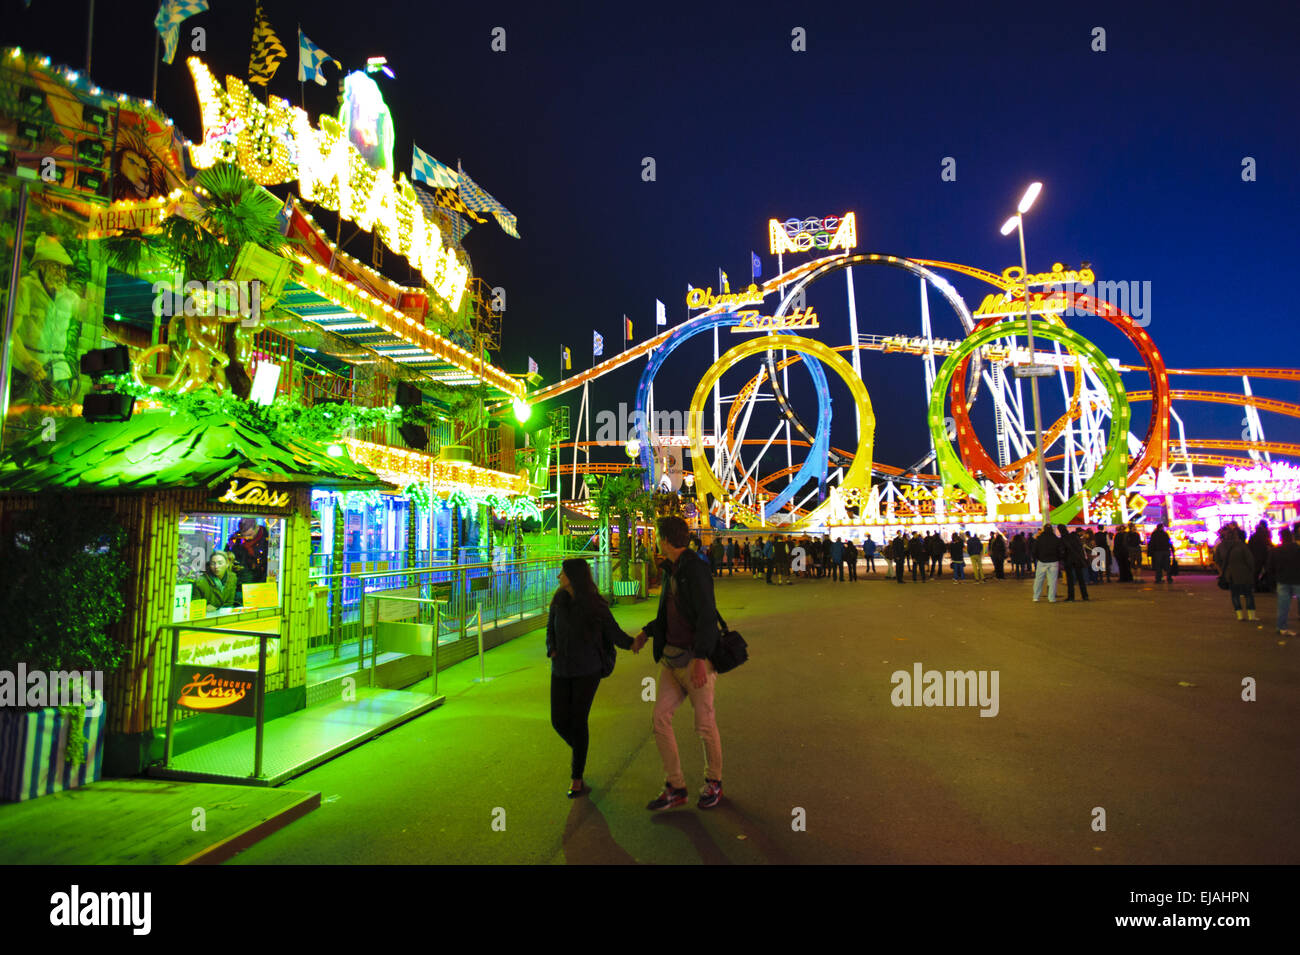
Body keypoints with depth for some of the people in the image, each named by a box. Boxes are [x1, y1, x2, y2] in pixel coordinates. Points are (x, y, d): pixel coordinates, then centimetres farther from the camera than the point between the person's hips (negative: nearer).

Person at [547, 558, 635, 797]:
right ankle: (577, 749, 34)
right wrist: (552, 650, -5)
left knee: (578, 720, -6)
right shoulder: (559, 600, 1)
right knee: (559, 721, 2)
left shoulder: (596, 605, -12)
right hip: (561, 670, 4)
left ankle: (576, 779, 9)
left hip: (587, 670, -4)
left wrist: (632, 643, -27)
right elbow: (551, 628, 13)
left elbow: (615, 633, -9)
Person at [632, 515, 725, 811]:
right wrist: (647, 631, 26)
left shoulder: (695, 570, -18)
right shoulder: (671, 571, 11)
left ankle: (713, 783, 29)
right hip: (672, 657, 8)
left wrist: (700, 659, -31)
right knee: (660, 719, 4)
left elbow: (707, 616, -25)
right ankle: (675, 787, 17)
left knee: (705, 725, 6)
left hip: (696, 659, -8)